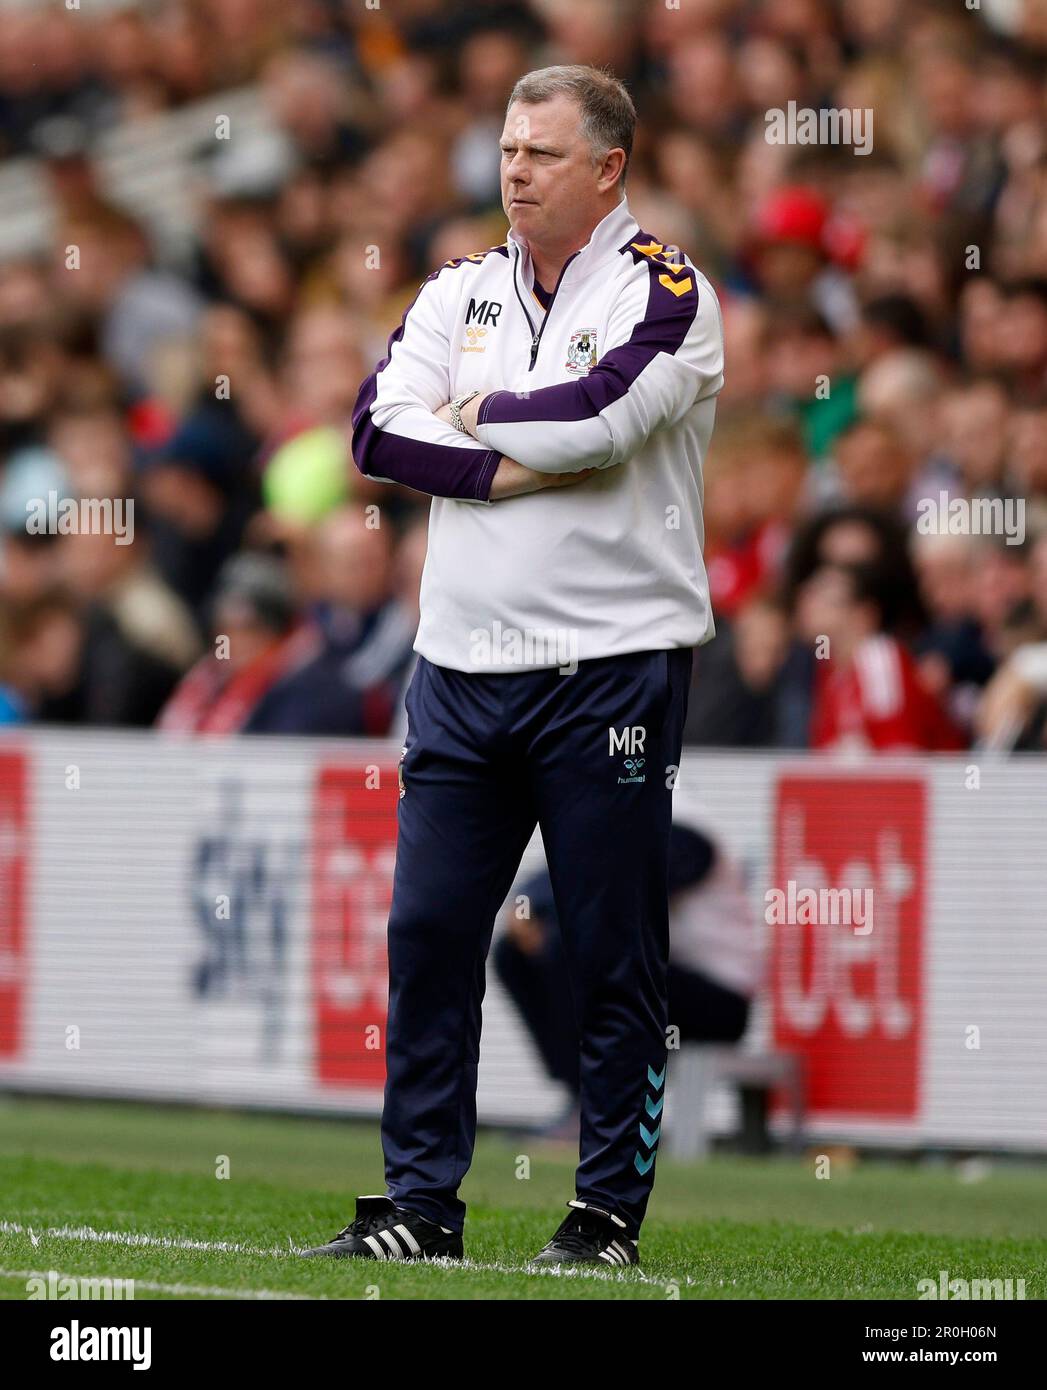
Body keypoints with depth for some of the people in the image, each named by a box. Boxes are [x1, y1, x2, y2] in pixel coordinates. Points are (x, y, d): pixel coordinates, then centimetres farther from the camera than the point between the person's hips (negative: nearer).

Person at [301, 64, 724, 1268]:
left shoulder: (664, 291, -3)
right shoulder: (460, 291, 13)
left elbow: (598, 415, -21)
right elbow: (378, 430, 0)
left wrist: (473, 417, -4)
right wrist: (525, 463, -12)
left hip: (610, 669, -5)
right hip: (461, 663, 5)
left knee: (615, 959, -1)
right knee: (426, 933, 3)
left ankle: (609, 1210, 6)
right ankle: (419, 1204, 8)